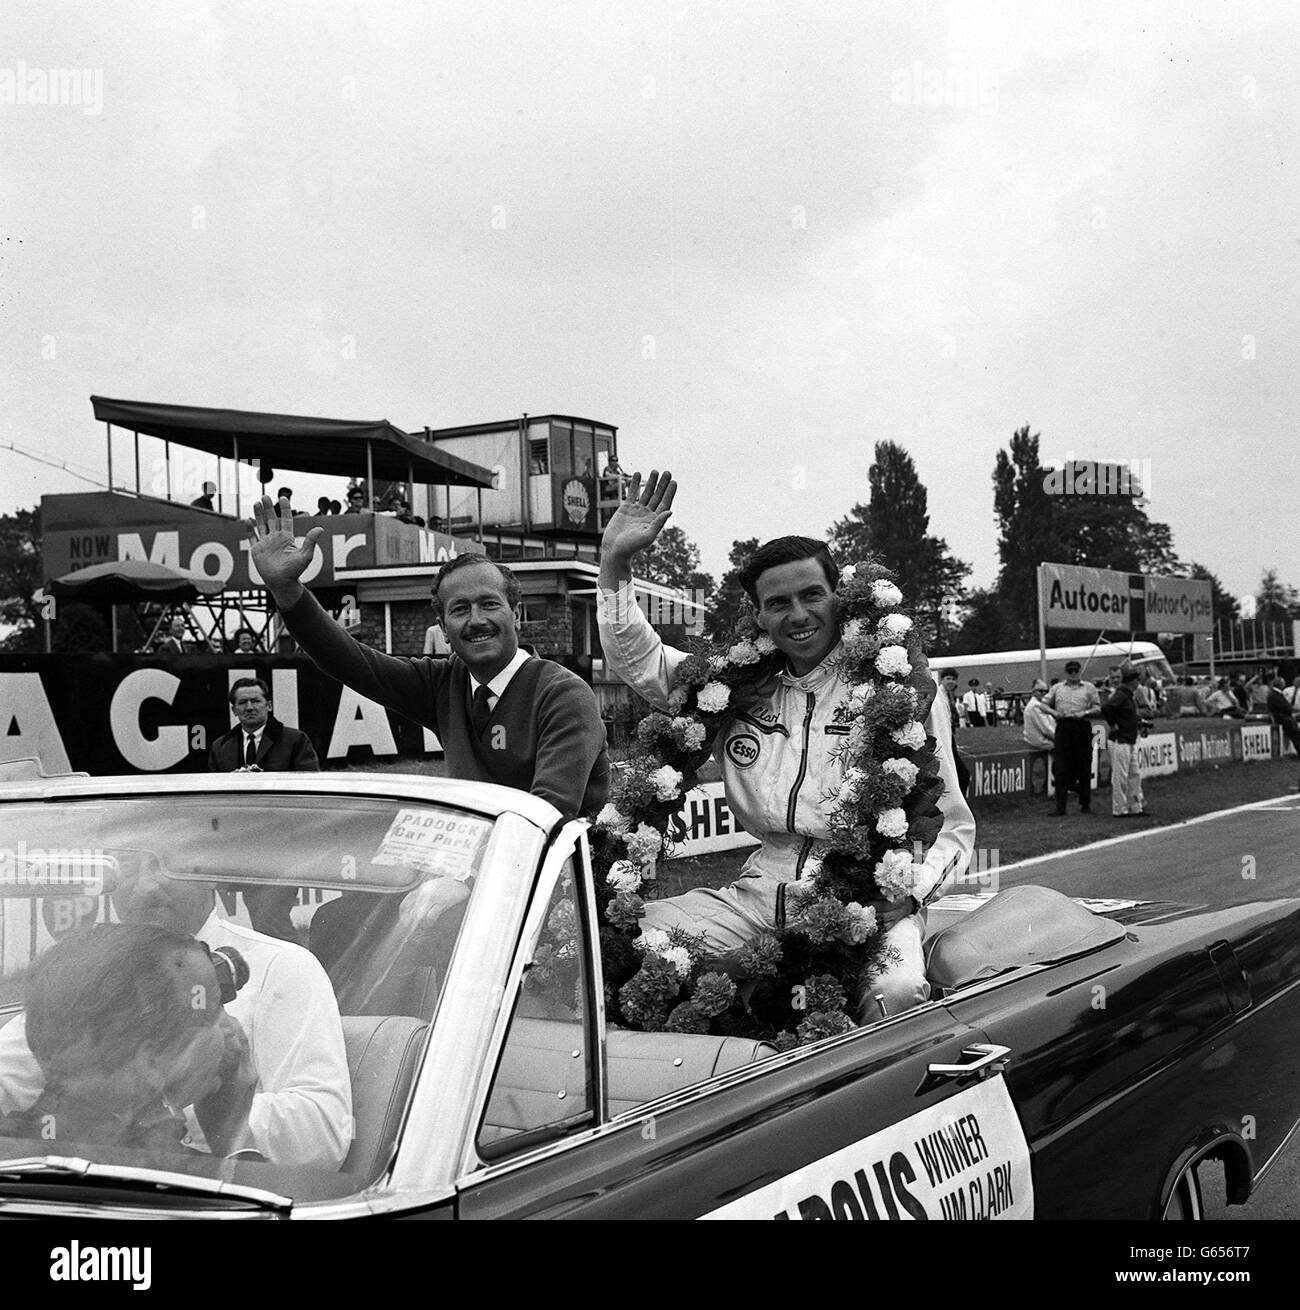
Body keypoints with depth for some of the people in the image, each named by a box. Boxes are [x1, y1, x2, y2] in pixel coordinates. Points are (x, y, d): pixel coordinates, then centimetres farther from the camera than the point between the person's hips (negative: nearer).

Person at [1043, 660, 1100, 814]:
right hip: (1063, 727, 1)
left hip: (1082, 728, -1)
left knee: (1084, 767, 3)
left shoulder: (1088, 688, 10)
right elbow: (1043, 704, 16)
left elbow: (1097, 708, 6)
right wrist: (1053, 712, -3)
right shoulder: (1057, 688, 15)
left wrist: (1085, 713, -12)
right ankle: (1060, 806, -5)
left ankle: (1085, 803, 14)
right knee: (1060, 768, -5)